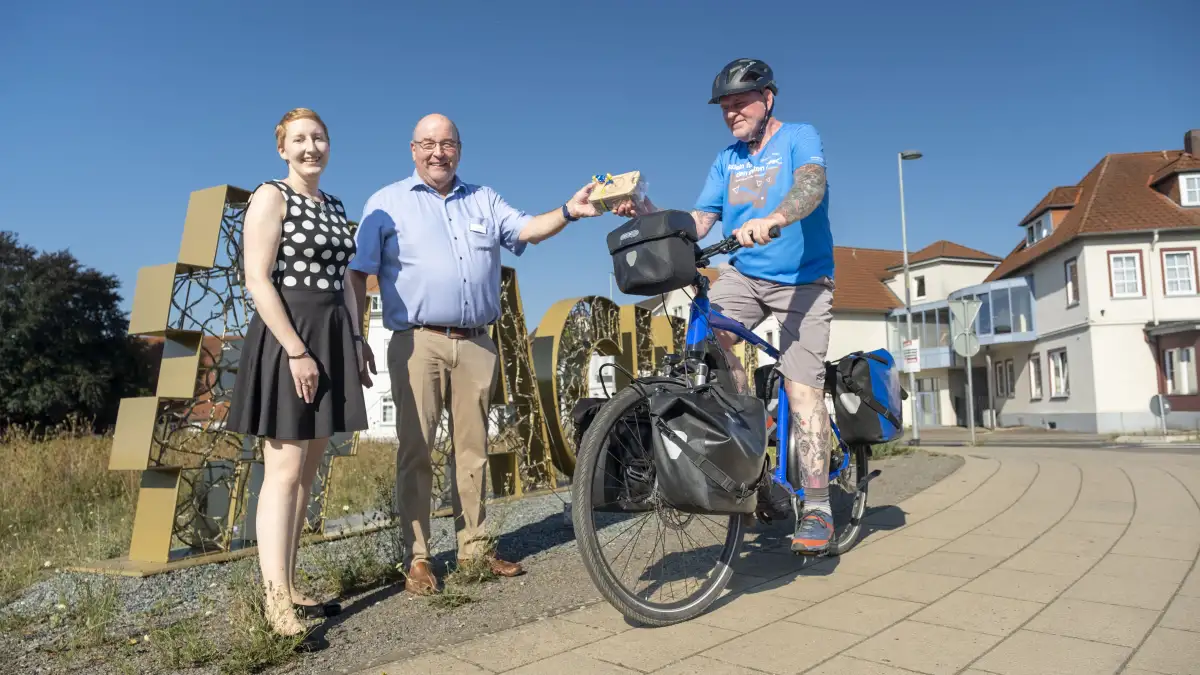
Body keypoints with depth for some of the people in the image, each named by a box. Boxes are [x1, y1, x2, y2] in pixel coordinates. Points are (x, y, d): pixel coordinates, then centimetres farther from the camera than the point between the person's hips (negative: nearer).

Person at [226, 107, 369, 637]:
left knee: (308, 472, 9)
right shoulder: (271, 196, -5)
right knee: (284, 471, -8)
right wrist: (298, 350, -20)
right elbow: (257, 281, -14)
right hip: (287, 337, -7)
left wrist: (354, 341, 13)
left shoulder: (335, 206, 17)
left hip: (331, 337, 7)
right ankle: (275, 601, -3)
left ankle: (289, 588, 18)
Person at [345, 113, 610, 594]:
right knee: (415, 452, -1)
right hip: (417, 343, -3)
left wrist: (569, 211, -17)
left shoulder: (484, 200, 17)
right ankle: (417, 557, 9)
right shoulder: (387, 203, 8)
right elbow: (357, 274, 4)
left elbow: (526, 229, 2)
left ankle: (473, 548, 19)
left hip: (476, 344, 3)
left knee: (473, 451, 8)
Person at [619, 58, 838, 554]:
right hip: (745, 274, 4)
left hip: (803, 280, -4)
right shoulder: (726, 161, 10)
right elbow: (698, 222, 1)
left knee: (802, 388, -12)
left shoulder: (800, 138, -5)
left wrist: (771, 220, -47)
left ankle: (816, 507, -5)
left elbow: (812, 185, -27)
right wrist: (648, 213, -17)